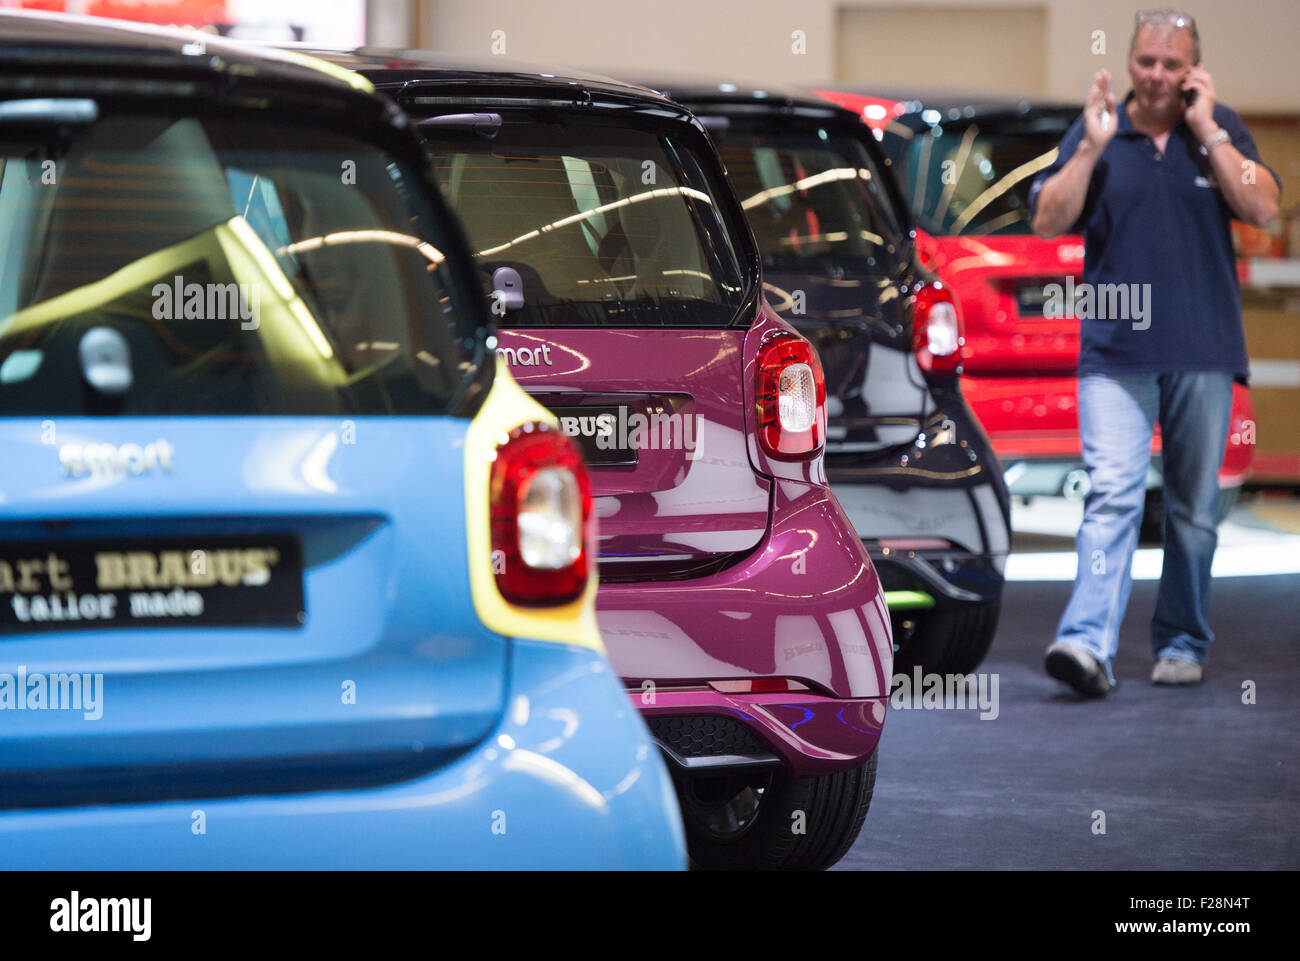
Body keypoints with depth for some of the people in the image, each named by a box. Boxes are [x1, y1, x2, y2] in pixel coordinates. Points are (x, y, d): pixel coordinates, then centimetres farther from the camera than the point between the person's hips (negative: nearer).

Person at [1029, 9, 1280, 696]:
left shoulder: (1221, 130, 6)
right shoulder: (1096, 131, 5)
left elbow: (1263, 209, -6)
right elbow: (1047, 222, -1)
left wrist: (1208, 133, -9)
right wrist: (1092, 148, -10)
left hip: (1203, 351, 2)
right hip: (1116, 351, -1)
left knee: (1194, 505, 8)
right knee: (1113, 493, -14)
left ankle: (1181, 640, 19)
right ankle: (1089, 642, -23)